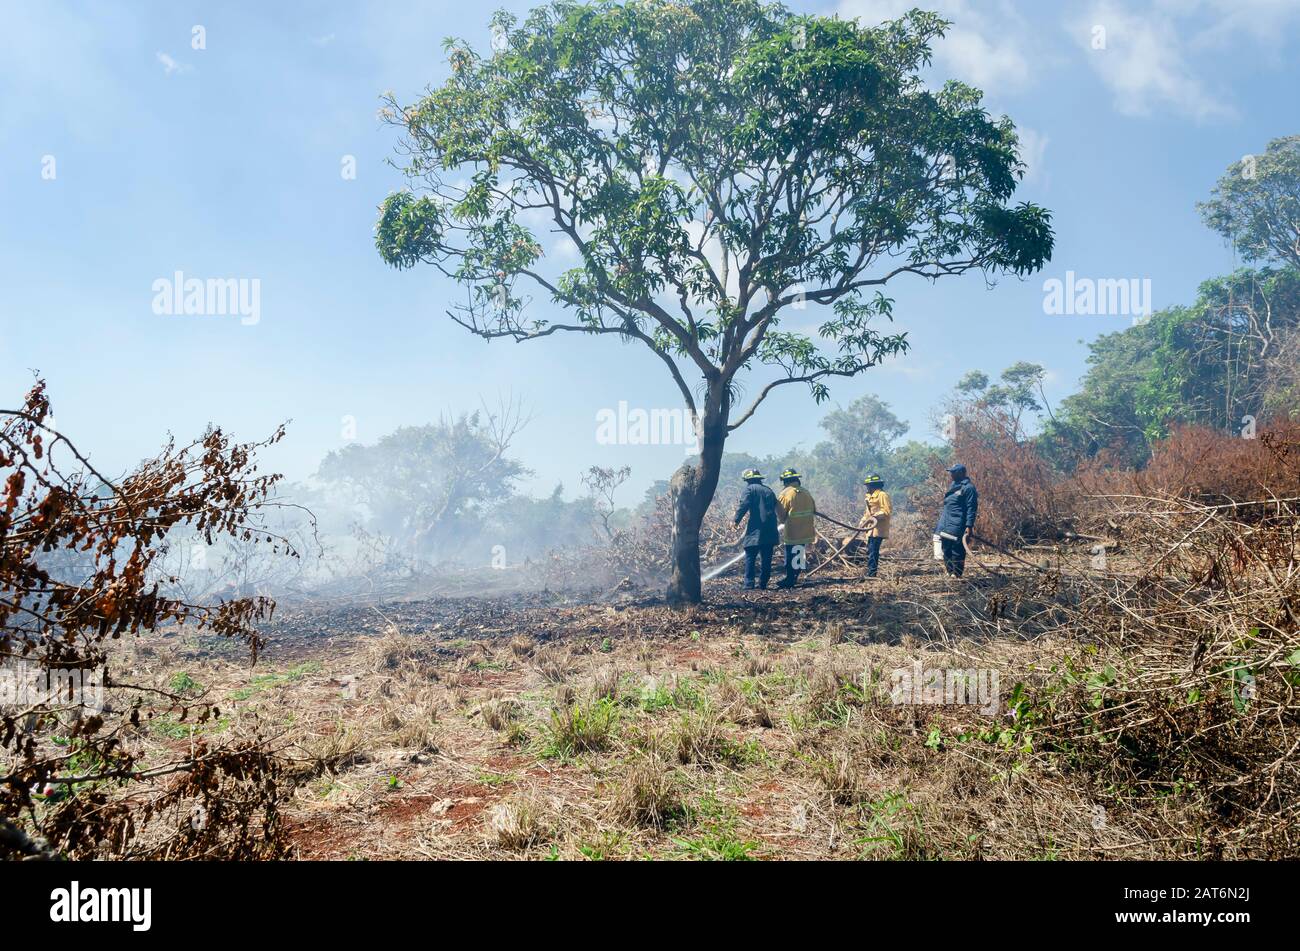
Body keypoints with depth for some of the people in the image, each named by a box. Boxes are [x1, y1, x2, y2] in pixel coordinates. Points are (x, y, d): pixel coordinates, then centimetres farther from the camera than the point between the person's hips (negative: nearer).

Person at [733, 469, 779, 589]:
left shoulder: (750, 489, -1)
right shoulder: (769, 490, 19)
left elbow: (744, 505, -13)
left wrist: (736, 520, -6)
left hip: (756, 529, -6)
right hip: (770, 531, 6)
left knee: (750, 557, -3)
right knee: (766, 558, 10)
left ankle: (749, 583, -9)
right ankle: (763, 582, 12)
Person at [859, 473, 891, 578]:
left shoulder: (882, 495, -10)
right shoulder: (871, 496, 20)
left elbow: (888, 510, -16)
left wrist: (875, 517, -22)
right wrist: (864, 520, 10)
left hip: (878, 529, -10)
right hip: (871, 528, 10)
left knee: (872, 551, -12)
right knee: (870, 551, 11)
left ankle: (871, 574, -11)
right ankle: (870, 573, 16)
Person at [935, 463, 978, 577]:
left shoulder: (968, 487, -10)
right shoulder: (953, 485, 18)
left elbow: (971, 508, -14)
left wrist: (969, 527, -20)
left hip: (957, 527, -9)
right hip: (945, 526, 9)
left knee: (957, 552, -5)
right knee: (946, 551, 14)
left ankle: (956, 576, 0)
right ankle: (949, 573, 23)